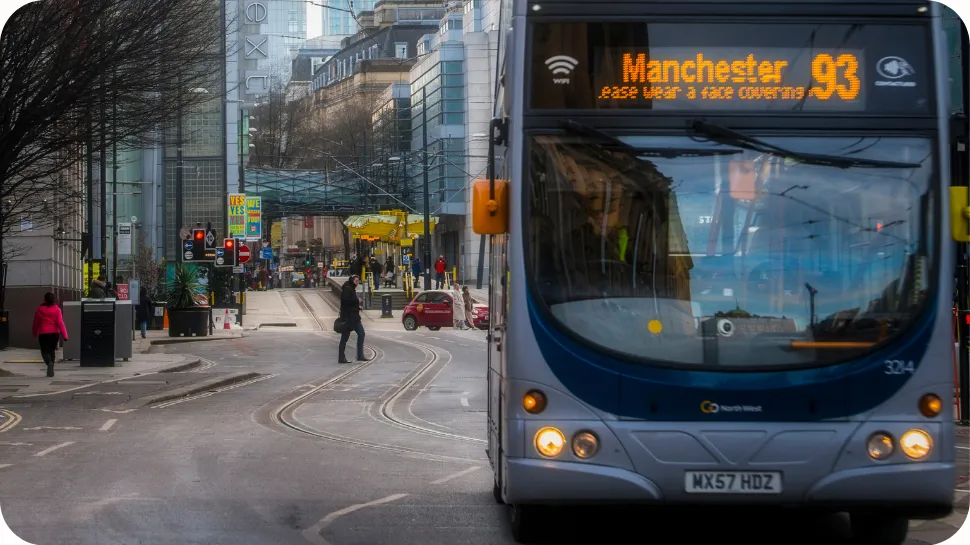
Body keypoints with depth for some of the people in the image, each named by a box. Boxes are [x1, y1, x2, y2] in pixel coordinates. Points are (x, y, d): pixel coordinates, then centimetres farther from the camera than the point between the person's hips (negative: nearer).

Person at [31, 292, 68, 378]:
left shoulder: (39, 310, -1)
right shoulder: (56, 309, -4)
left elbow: (36, 323, 8)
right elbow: (60, 323, -10)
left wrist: (35, 334, 24)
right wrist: (64, 335, -10)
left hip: (43, 333, -1)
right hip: (54, 333, 1)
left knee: (45, 351, 1)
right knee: (51, 351, 17)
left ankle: (49, 362, -31)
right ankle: (50, 370, 18)